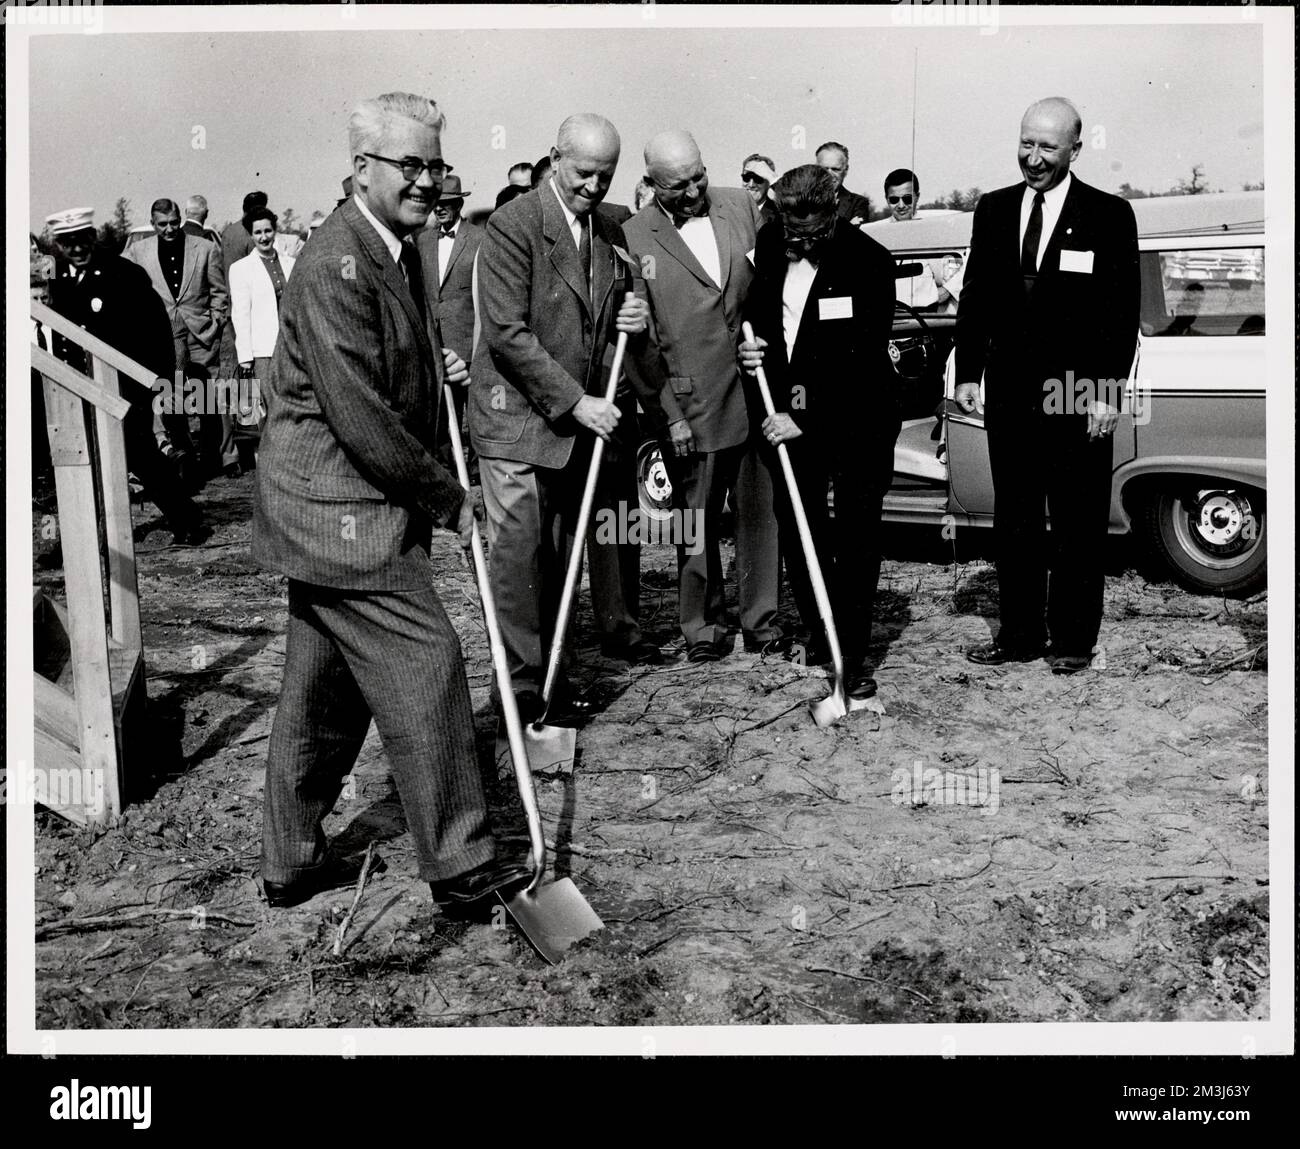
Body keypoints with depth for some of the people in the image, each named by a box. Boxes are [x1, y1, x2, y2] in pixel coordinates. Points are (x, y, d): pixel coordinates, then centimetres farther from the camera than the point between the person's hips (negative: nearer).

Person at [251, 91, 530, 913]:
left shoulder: (399, 252, 14)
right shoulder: (337, 265, -19)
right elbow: (358, 416, -23)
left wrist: (436, 369, 11)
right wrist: (448, 499, -14)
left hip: (336, 510, 10)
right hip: (341, 510, -10)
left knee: (325, 689, 15)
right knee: (425, 663, -7)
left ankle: (292, 861, 27)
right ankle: (460, 863, 4)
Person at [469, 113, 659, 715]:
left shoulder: (610, 235, 12)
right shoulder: (513, 224, -11)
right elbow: (507, 332, -17)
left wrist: (633, 321, -2)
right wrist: (575, 401, -18)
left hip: (578, 420, 7)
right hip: (516, 417, -7)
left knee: (559, 557, 10)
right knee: (518, 553, -7)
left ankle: (548, 676, 17)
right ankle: (523, 686, 0)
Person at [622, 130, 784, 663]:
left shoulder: (740, 205, 6)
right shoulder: (632, 238, -5)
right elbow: (638, 339, -4)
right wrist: (670, 414, -7)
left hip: (757, 393, 3)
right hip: (692, 405, -3)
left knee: (760, 511, 9)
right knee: (697, 523, 6)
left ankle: (761, 618, 21)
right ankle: (702, 628, 20)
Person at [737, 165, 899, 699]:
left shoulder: (870, 263, -15)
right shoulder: (768, 245, 1)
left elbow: (861, 359, -19)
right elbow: (752, 308, 20)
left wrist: (807, 417, -22)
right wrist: (750, 340, -3)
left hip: (857, 419, -5)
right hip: (789, 413, 5)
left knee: (856, 535, -2)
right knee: (797, 528, 10)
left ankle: (853, 653, 6)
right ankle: (817, 627, 28)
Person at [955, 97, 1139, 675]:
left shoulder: (1109, 216, -2)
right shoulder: (993, 209, 9)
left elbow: (1123, 312, -4)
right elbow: (974, 298, 11)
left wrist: (1108, 391, -10)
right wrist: (968, 373, 3)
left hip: (1079, 395, -3)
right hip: (1009, 393, 4)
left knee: (1077, 525, 4)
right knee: (1013, 520, 9)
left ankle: (1072, 639, 14)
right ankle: (1019, 633, 19)